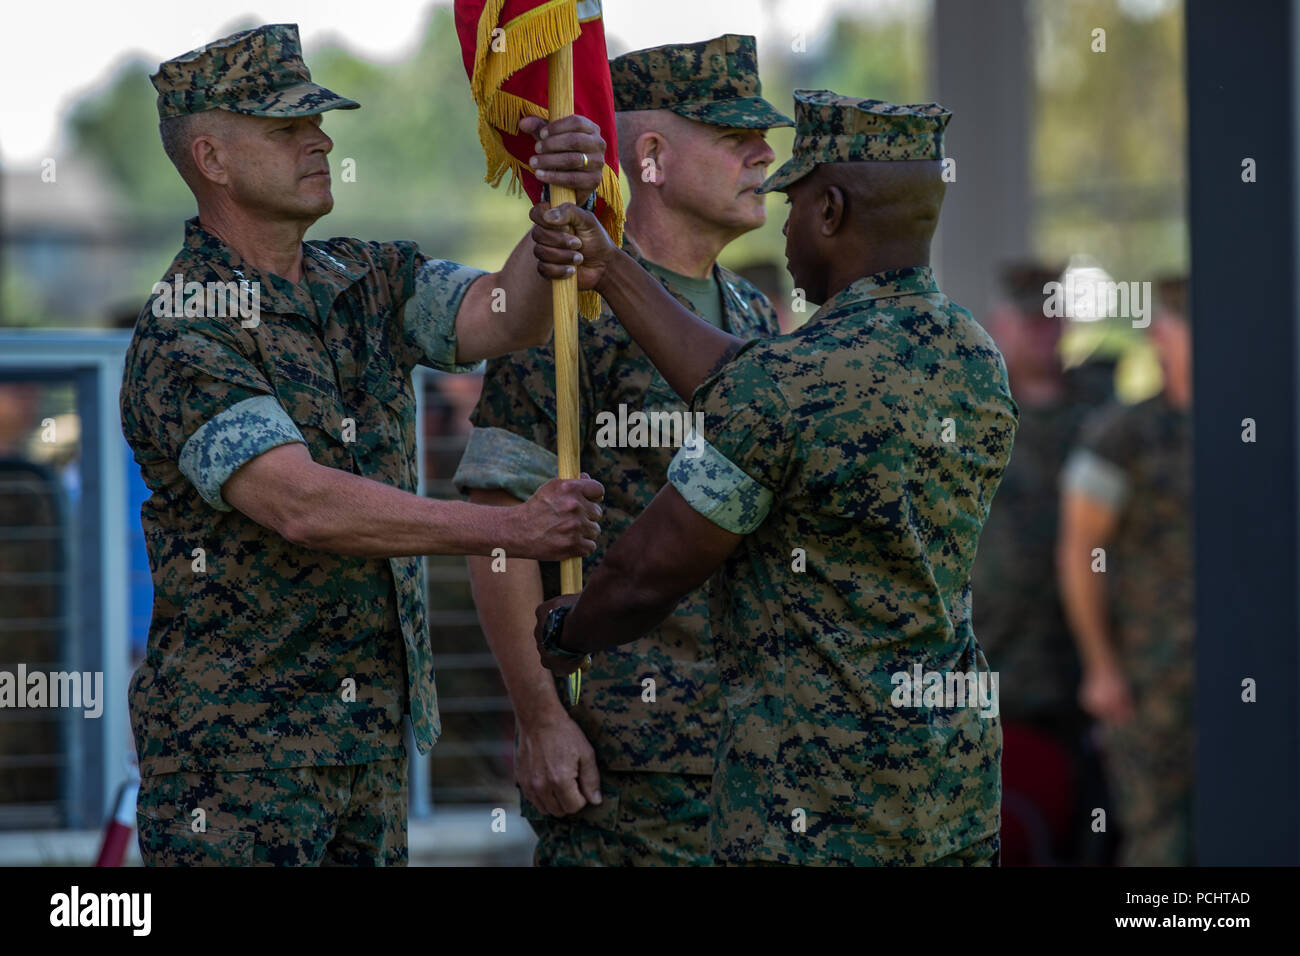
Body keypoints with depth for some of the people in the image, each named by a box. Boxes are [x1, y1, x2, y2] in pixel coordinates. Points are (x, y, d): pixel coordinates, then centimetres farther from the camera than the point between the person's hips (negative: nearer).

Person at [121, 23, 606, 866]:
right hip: (240, 748, -7)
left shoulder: (367, 282, 9)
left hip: (376, 732, 7)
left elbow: (499, 317, -7)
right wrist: (512, 528, -28)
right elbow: (301, 504, -26)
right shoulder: (180, 341, -15)